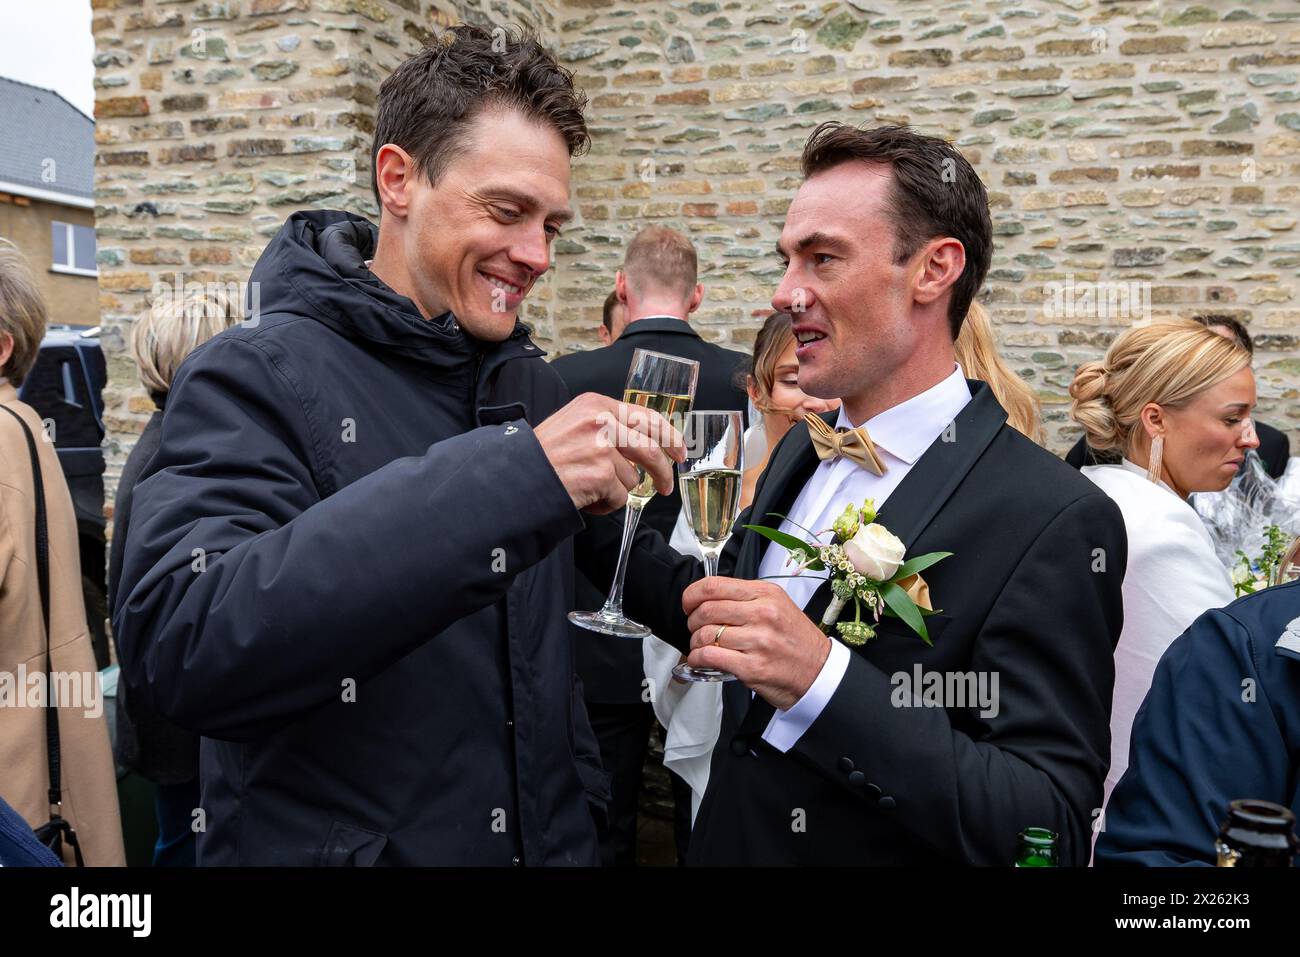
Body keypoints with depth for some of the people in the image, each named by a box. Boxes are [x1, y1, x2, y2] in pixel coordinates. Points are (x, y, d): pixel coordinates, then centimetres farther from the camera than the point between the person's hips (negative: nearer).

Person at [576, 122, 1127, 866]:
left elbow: (1051, 830, -25)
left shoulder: (1053, 519, -23)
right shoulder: (801, 450, -2)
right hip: (728, 840, 6)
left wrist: (823, 680, -35)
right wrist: (601, 520, -3)